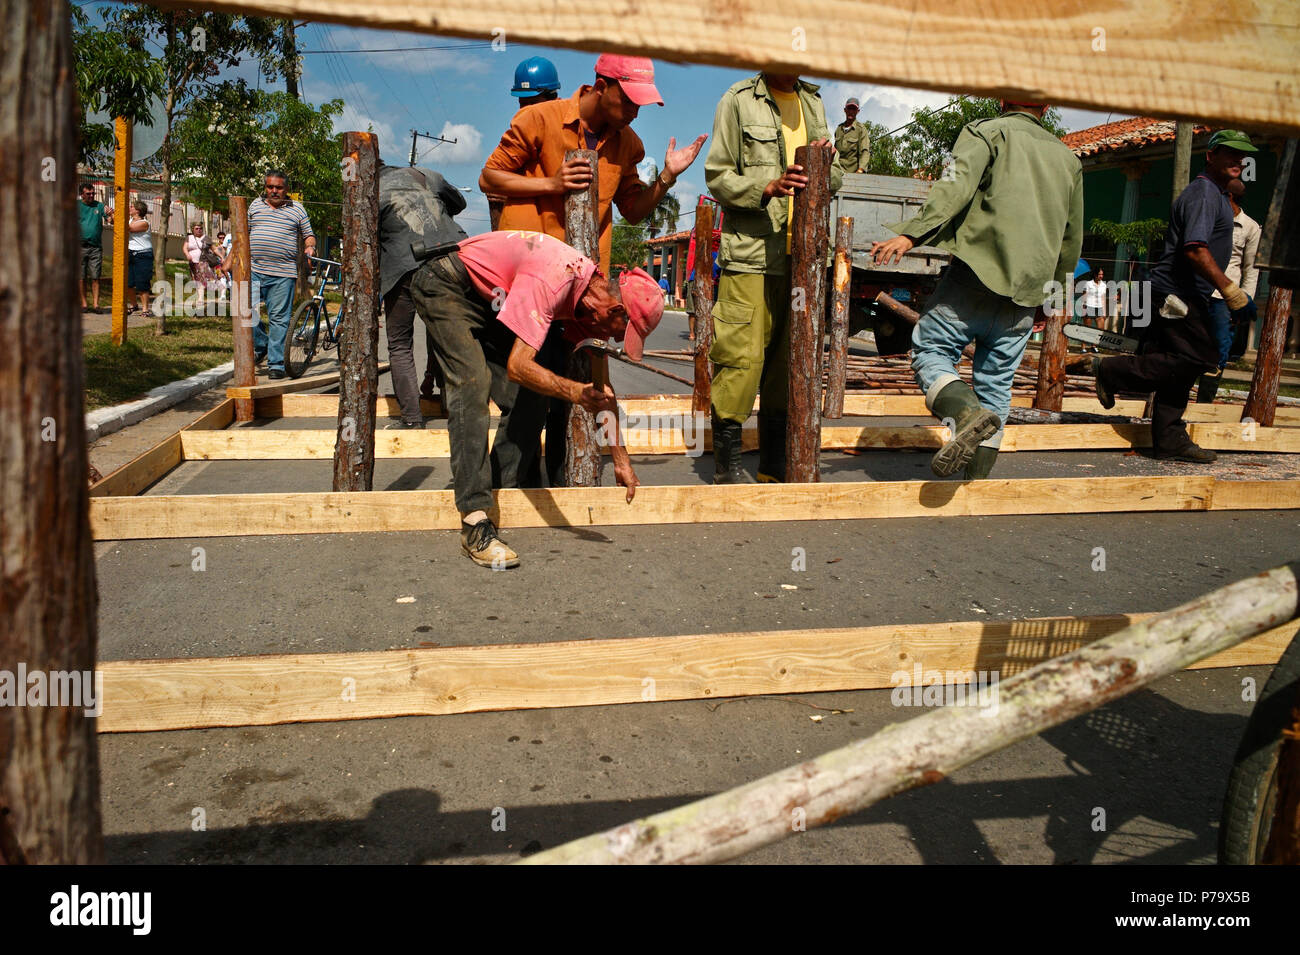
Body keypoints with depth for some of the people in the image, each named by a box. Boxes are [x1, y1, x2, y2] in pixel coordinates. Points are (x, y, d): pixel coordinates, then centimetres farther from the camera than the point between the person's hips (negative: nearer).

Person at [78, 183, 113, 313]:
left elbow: (112, 222, 2)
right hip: (80, 247, 0)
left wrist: (111, 215, -20)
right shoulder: (76, 206, 6)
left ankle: (95, 304, -1)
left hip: (96, 247, 0)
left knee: (95, 277, -2)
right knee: (81, 277, 2)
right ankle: (83, 304, 7)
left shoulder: (100, 206, 9)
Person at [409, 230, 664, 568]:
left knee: (524, 397, -3)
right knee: (472, 384, -24)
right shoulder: (550, 282, -34)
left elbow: (601, 388, 0)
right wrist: (575, 392, -51)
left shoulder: (592, 293, -6)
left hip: (487, 300, 9)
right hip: (444, 286, -9)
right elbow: (518, 366, -40)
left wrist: (621, 460, 1)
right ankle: (475, 522, -29)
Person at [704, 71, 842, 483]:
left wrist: (824, 167, -2)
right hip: (752, 252, -5)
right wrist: (767, 187, -19)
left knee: (790, 358, 6)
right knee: (743, 356, -11)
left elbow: (835, 179, 21)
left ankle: (775, 464, 15)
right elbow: (718, 177, -3)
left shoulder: (813, 102, 21)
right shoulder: (739, 99, 3)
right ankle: (727, 463, 0)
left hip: (802, 253, 6)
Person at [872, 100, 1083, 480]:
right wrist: (1063, 292, 38)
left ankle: (968, 412, -28)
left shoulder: (987, 131, 6)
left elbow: (957, 186, -15)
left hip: (979, 273, -5)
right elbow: (1072, 237, 27)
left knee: (930, 349, 1)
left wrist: (910, 235, -23)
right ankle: (977, 479, 9)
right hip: (1027, 292, 5)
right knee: (997, 380, 10)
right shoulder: (1068, 159, 23)